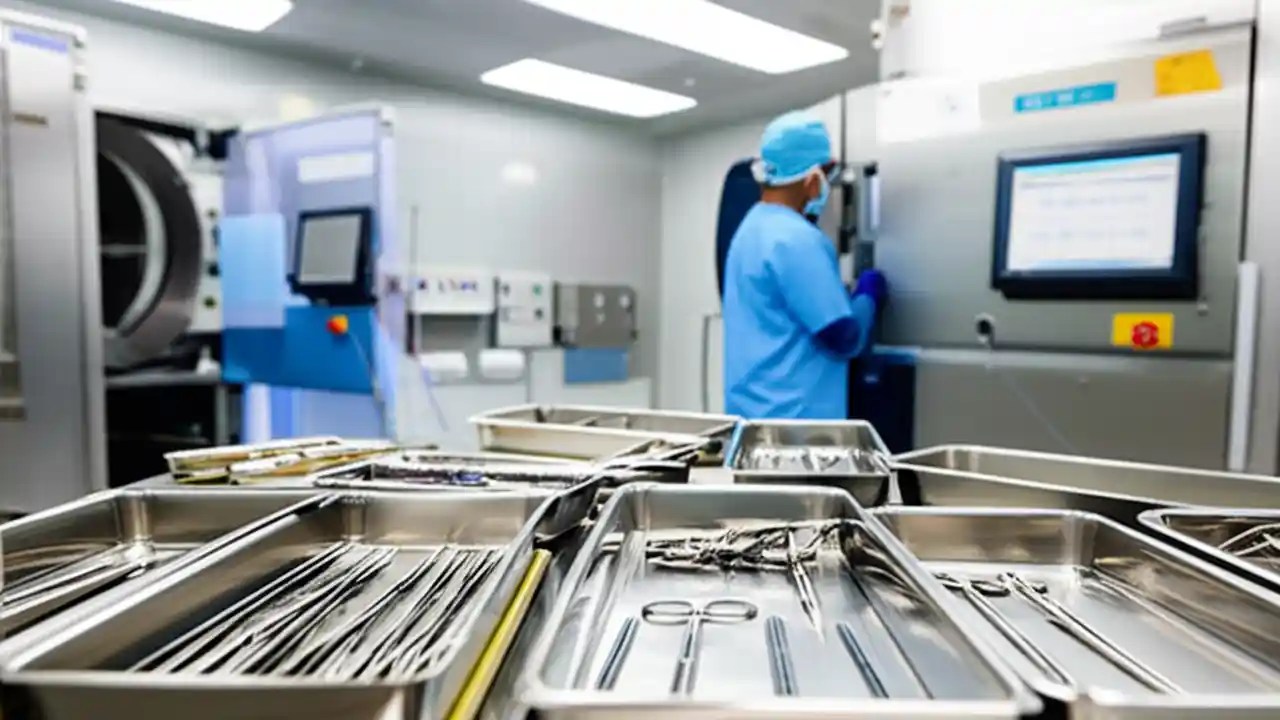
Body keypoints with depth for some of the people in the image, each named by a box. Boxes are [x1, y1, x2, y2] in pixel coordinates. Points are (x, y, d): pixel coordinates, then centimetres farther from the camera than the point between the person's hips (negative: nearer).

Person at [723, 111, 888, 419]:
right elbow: (844, 338, -17)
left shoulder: (751, 227, 11)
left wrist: (848, 296, 19)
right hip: (790, 416, -10)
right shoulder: (797, 238, -19)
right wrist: (868, 295, 1)